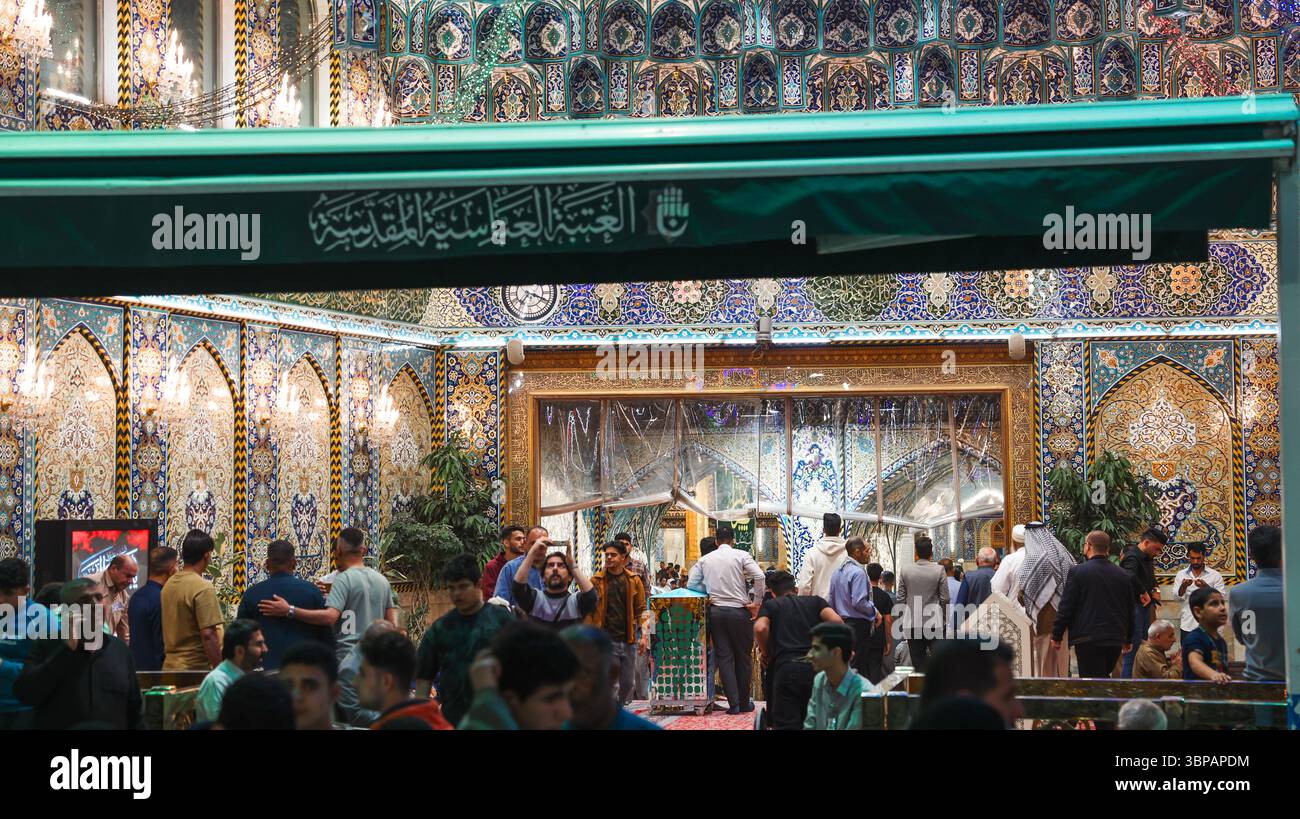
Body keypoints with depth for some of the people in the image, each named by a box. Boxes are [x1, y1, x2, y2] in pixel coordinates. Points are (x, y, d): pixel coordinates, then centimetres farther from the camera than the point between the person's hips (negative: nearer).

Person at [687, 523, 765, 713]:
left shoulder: (705, 560, 7)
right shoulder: (741, 555, -3)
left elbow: (691, 583, 6)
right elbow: (759, 576, -15)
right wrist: (756, 603, -8)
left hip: (716, 610, 2)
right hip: (739, 610, -2)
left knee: (724, 657, 5)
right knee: (743, 657, 10)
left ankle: (733, 703, 1)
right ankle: (744, 702, 15)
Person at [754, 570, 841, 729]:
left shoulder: (770, 605, 17)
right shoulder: (815, 601, 22)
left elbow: (760, 628, -5)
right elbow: (836, 621, 2)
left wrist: (764, 652, 11)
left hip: (786, 667, -2)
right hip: (816, 667, 2)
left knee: (787, 724, -2)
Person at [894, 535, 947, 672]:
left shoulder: (905, 570, -2)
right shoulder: (939, 570, -7)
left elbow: (901, 599, 2)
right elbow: (944, 598, -4)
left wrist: (901, 620, 12)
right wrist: (944, 620, 8)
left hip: (912, 623, 2)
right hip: (934, 623, -2)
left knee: (918, 662, 6)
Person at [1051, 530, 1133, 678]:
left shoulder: (1077, 572, -9)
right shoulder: (1123, 575, 7)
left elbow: (1066, 607, -8)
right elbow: (1130, 610, 14)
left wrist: (1056, 636, 2)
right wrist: (1128, 640, 26)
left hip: (1088, 639, -5)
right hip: (1115, 640, 5)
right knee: (1104, 676, 21)